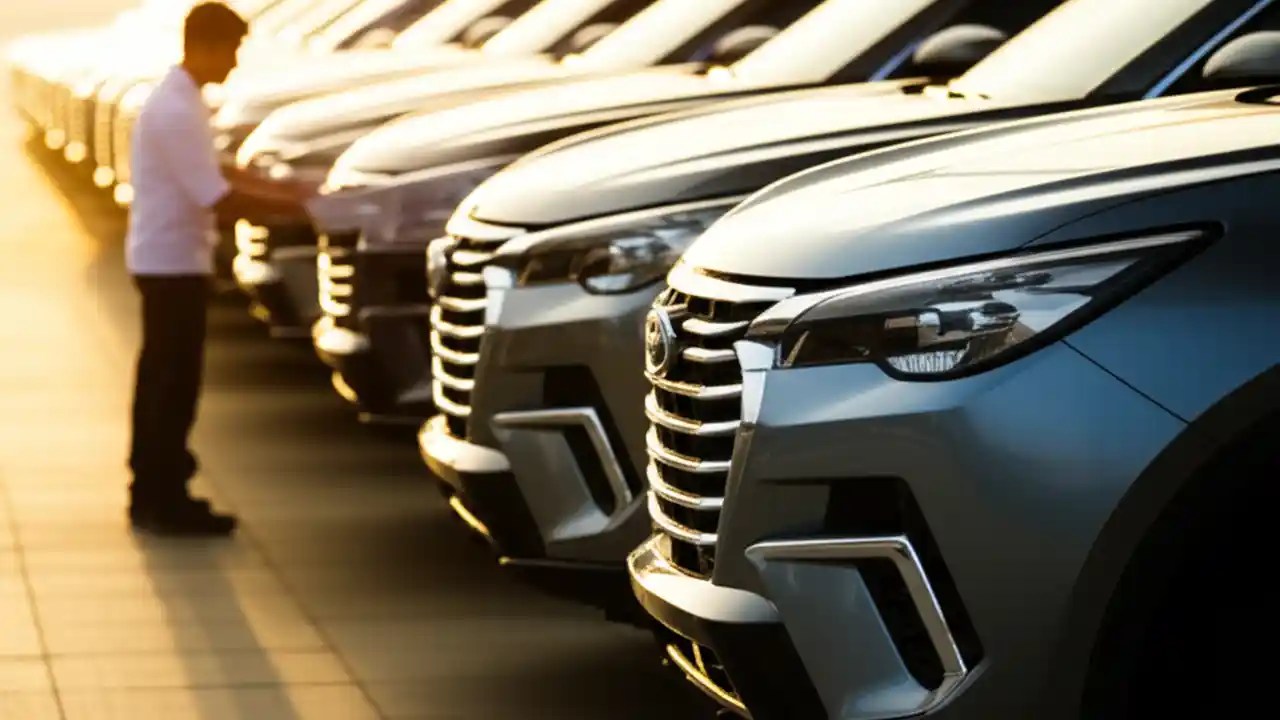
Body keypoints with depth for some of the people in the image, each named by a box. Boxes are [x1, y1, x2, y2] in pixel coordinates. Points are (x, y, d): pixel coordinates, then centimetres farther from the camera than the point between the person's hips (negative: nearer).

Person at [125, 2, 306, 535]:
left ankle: (152, 493, 23)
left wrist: (285, 190, 11)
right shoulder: (177, 111, -21)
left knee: (162, 377, 15)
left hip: (165, 258, 10)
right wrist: (293, 206, -16)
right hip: (173, 261, -10)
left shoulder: (178, 99, 11)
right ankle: (165, 502, 1)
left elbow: (213, 175, 18)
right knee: (175, 381, -4)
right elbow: (218, 199, -23)